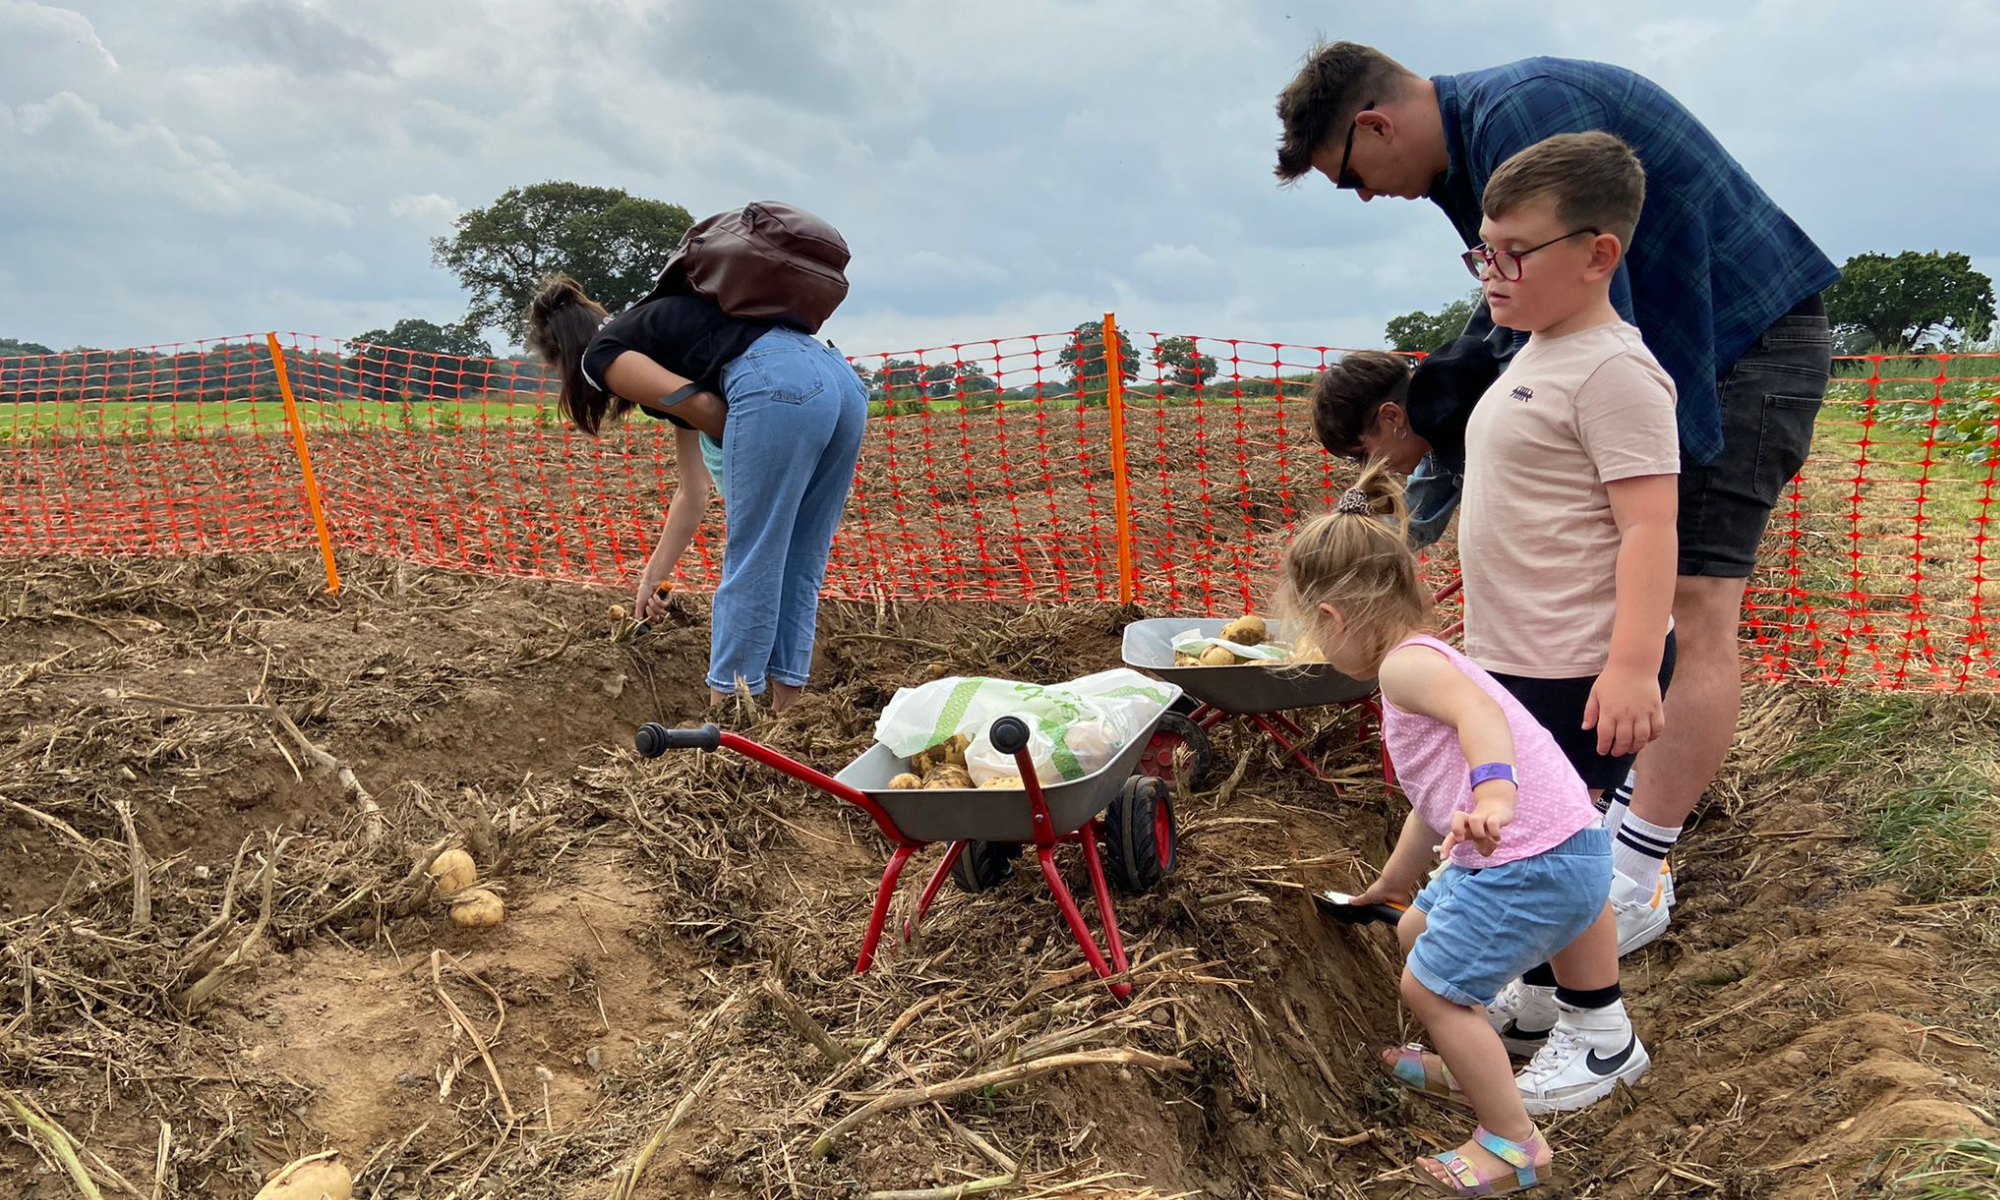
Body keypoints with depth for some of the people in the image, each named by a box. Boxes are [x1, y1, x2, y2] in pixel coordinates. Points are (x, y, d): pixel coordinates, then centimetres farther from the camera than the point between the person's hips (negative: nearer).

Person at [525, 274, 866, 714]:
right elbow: (693, 493, 33)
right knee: (798, 569, 14)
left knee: (748, 570, 1)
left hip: (777, 386, -8)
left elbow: (700, 405, -3)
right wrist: (653, 575, 37)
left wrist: (745, 454, 16)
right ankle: (784, 709, 19)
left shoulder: (602, 354, 13)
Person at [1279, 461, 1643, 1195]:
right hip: (1560, 853, 10)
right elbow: (1434, 800, 30)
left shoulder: (1405, 664, -12)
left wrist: (1492, 792, -53)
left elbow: (1479, 710, -35)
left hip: (1531, 863, -10)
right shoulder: (1427, 662, 19)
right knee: (1417, 932, 25)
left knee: (1430, 986, 4)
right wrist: (1394, 880, 43)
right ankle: (1469, 1069, 43)